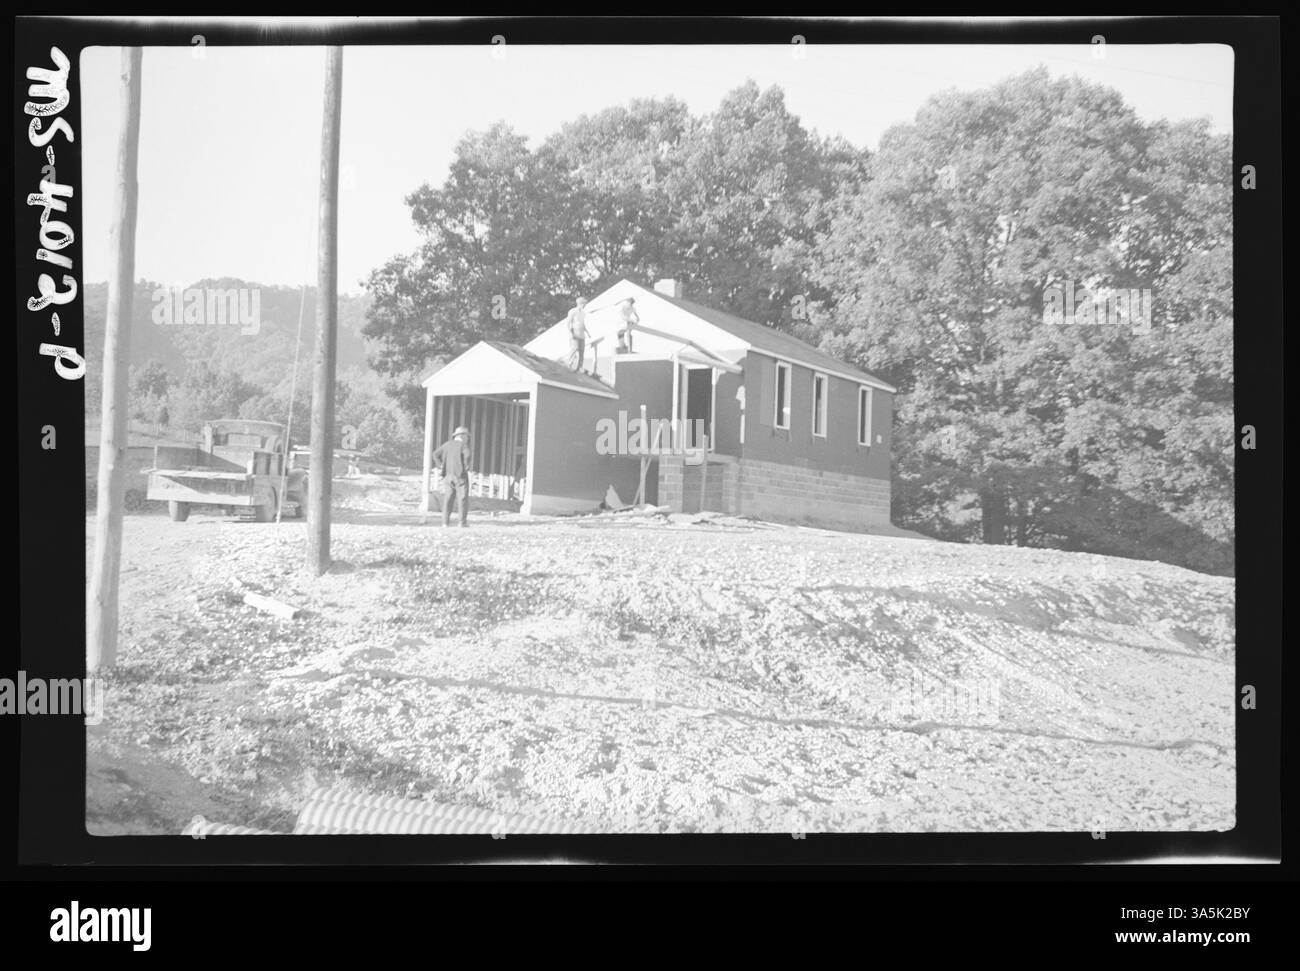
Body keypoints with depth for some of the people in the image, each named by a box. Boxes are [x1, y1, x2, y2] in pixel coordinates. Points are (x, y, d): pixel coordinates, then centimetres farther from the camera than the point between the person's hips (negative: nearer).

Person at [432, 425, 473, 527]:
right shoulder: (463, 445, -5)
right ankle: (463, 522, 2)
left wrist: (440, 467, 5)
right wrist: (466, 466, -9)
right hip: (460, 475, -5)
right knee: (462, 498, 2)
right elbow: (468, 455, -24)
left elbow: (435, 455, 6)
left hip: (447, 476, 5)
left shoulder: (447, 444, 12)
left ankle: (445, 522, -1)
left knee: (447, 499, 5)